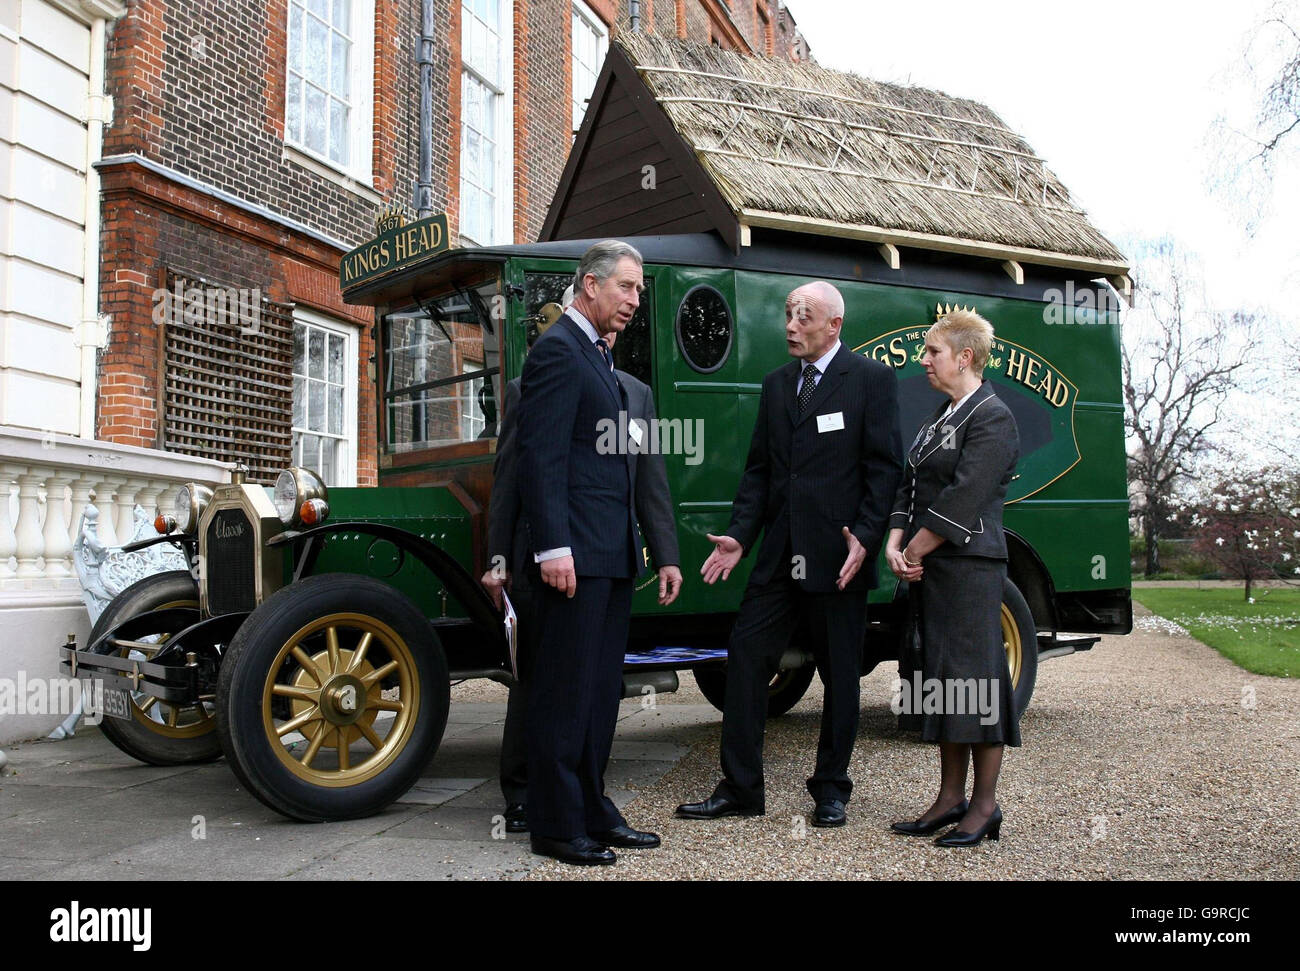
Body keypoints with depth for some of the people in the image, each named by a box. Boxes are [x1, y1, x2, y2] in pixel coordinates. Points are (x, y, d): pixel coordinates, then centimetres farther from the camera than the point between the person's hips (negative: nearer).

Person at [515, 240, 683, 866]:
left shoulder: (600, 358, 21)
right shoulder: (557, 350, -8)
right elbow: (540, 456, -16)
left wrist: (662, 555, 19)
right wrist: (553, 547, -22)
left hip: (612, 555, 9)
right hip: (575, 554, -9)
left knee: (600, 691, 12)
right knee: (565, 691, -2)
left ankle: (592, 812, 22)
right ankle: (555, 826, 8)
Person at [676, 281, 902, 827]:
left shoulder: (872, 379, -1)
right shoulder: (776, 384, 14)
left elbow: (884, 466, -7)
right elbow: (759, 469, 13)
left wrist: (865, 536, -17)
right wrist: (739, 535, 2)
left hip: (838, 557, -5)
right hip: (780, 556, 5)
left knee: (840, 674, 7)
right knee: (746, 655, 1)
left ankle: (830, 790, 23)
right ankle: (740, 789, 12)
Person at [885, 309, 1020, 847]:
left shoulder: (992, 418, -10)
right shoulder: (942, 417, 16)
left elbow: (962, 500, -17)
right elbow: (911, 486, 13)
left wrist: (914, 552, -12)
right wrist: (895, 545, -1)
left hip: (970, 566, -9)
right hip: (929, 569, 9)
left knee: (973, 677, -3)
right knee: (941, 678, 11)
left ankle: (985, 805, 9)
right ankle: (950, 797, 21)